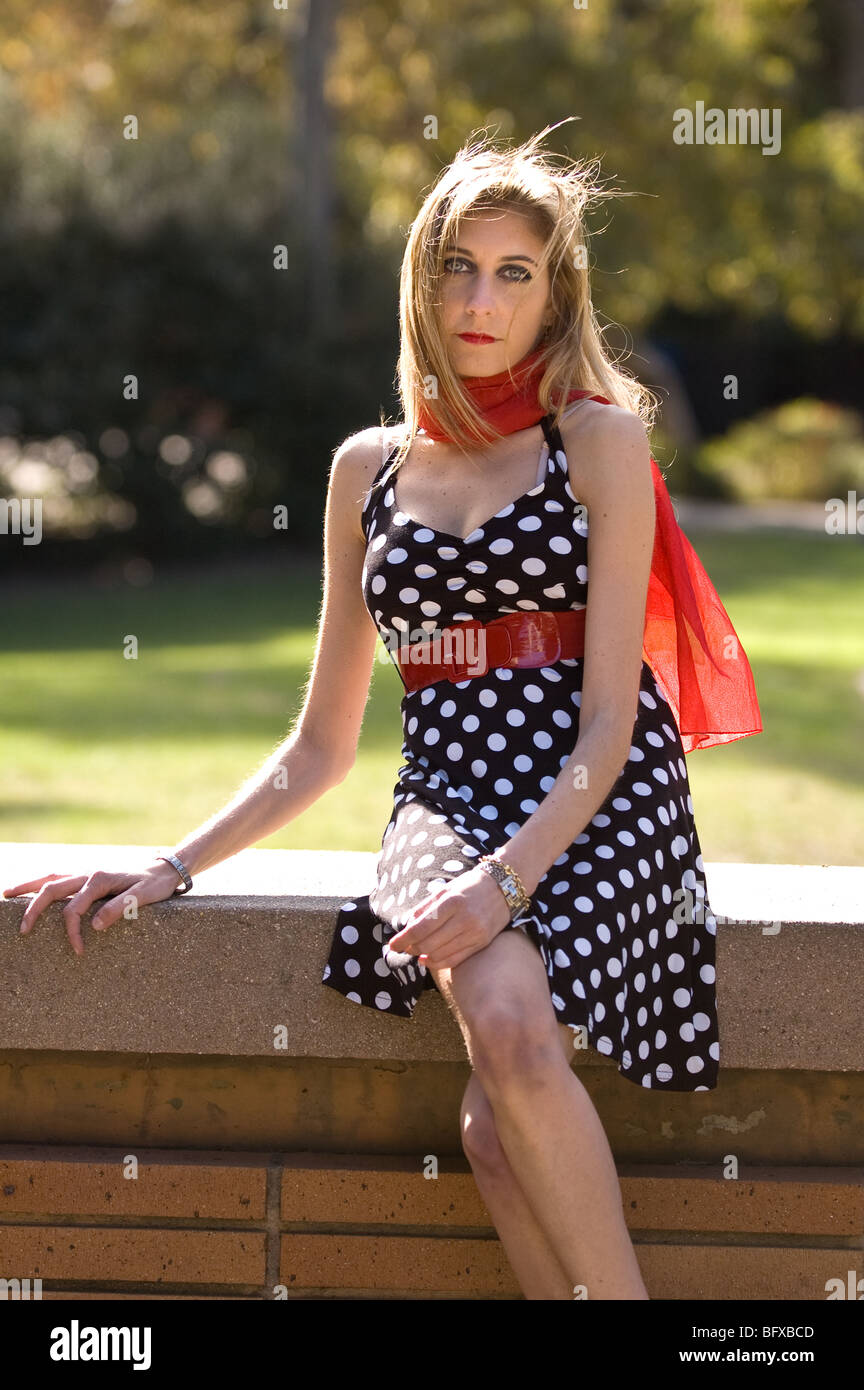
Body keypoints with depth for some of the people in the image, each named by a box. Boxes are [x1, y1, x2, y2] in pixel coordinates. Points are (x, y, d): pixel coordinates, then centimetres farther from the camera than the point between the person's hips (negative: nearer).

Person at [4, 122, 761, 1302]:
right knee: (499, 1025, -32)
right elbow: (322, 748, 20)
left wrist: (509, 880, -21)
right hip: (446, 798, 3)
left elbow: (608, 719, -5)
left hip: (599, 804, -2)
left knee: (508, 1078, -32)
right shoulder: (370, 468, 16)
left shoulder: (600, 440, 4)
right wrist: (168, 871, 9)